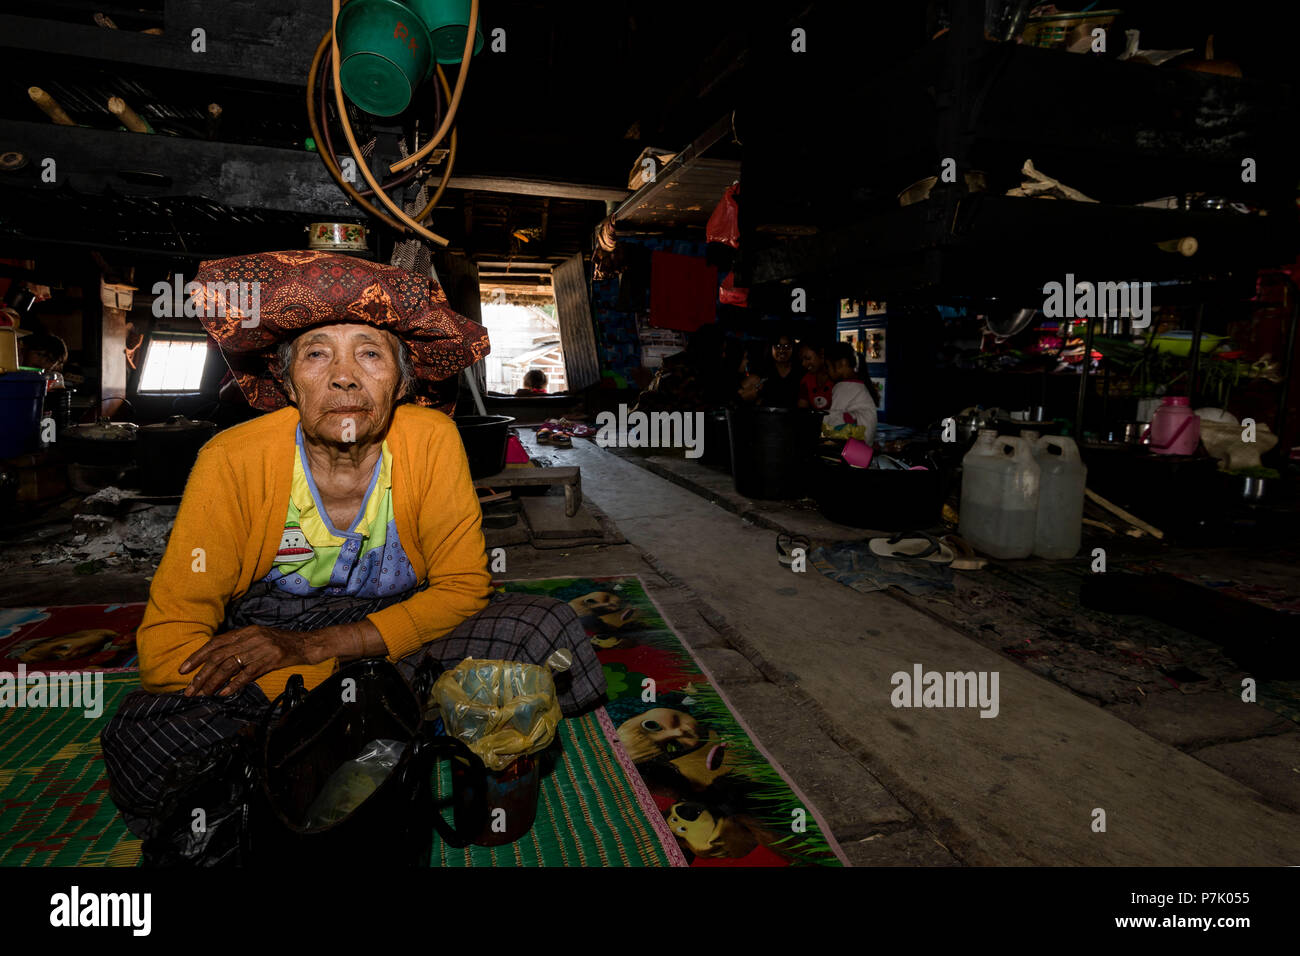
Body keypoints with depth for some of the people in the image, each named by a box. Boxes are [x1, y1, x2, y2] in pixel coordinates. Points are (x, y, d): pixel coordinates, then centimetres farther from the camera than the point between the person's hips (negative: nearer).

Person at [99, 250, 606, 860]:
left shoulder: (432, 441, -16)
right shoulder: (234, 461, -17)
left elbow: (463, 587, -12)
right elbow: (170, 635, -14)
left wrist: (314, 646, -23)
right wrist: (331, 677, -29)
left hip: (396, 632, 1)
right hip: (265, 633, 0)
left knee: (549, 628, -22)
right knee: (139, 744, -30)